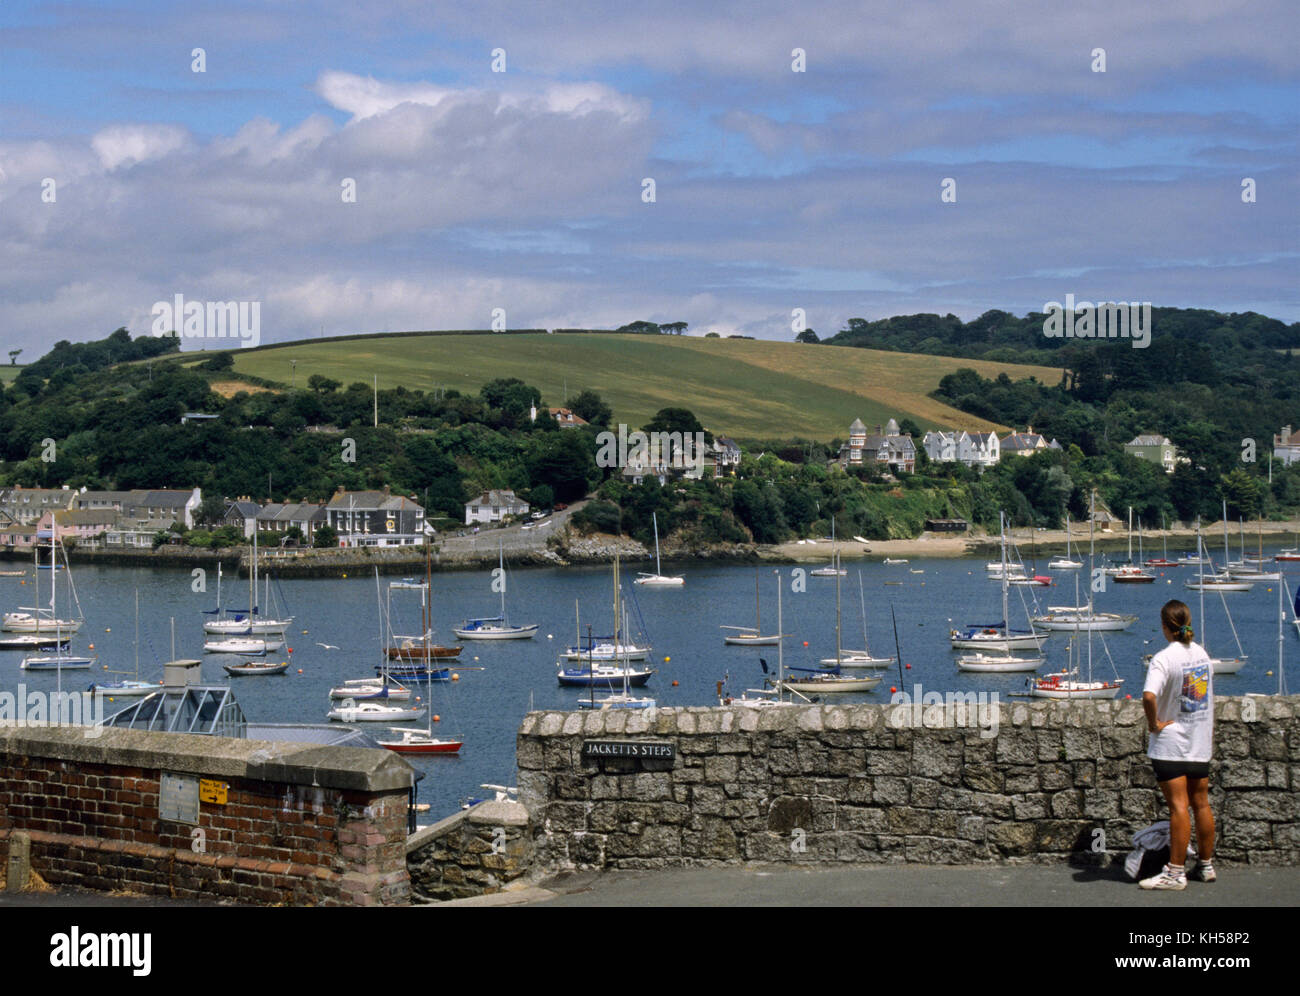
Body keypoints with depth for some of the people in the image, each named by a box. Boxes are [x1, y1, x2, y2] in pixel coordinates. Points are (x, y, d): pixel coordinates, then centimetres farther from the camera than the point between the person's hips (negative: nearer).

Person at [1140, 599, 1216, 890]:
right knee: (1201, 804, 14)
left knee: (1178, 806, -6)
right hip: (1201, 742, 6)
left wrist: (1154, 722, -18)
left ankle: (1175, 872, -3)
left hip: (1171, 743, -6)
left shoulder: (1164, 658, -17)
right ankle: (1206, 865, 23)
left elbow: (1149, 696, -34)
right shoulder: (1202, 653, 5)